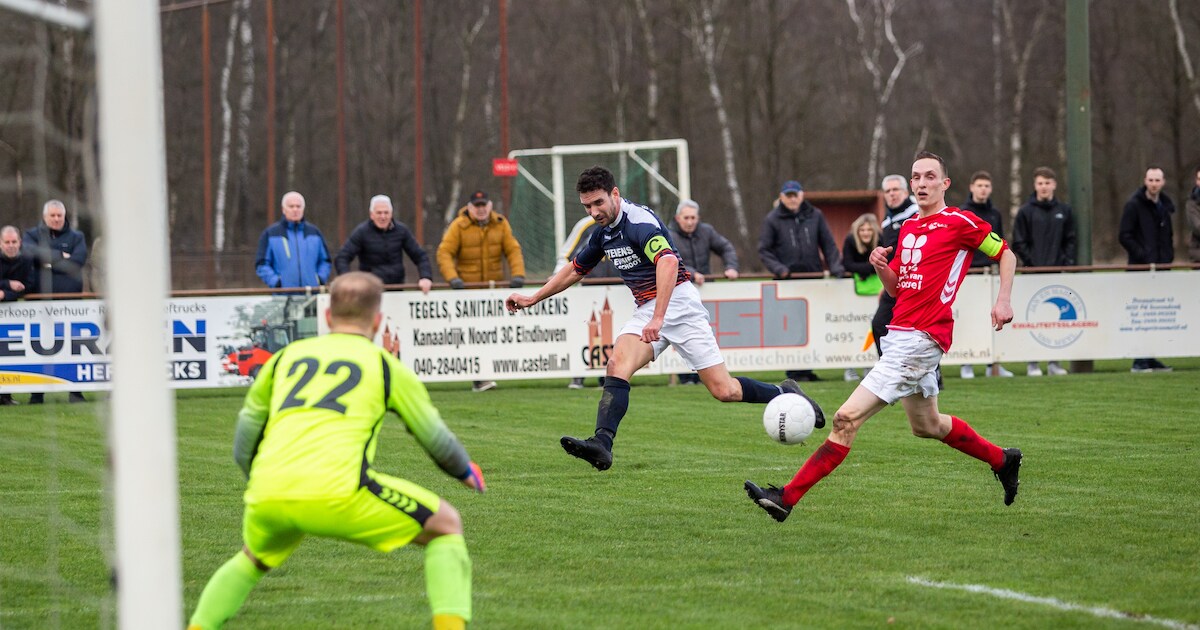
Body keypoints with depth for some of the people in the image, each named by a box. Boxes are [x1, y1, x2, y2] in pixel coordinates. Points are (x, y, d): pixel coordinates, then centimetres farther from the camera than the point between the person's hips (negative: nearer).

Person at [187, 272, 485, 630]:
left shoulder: (285, 358, 25)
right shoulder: (385, 365, 17)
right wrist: (466, 471, 44)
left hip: (265, 496, 4)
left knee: (254, 559, 37)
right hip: (336, 495, -4)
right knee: (446, 525, 15)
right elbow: (437, 441, 23)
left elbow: (243, 445, 28)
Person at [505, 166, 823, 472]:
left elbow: (668, 262, -35)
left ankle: (785, 394, 17)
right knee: (617, 364, -21)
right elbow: (575, 270, 28)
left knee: (723, 390, -8)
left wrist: (658, 318, -43)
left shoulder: (639, 222, -19)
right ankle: (601, 444, -34)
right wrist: (532, 298, 28)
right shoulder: (603, 233, 10)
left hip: (678, 305, -7)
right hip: (645, 312, 7)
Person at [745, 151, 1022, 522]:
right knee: (926, 426, 24)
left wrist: (1003, 300, -7)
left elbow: (1006, 255, 5)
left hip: (921, 339, -10)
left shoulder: (960, 223, -6)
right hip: (899, 335, 10)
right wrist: (881, 266, 1)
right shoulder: (907, 229, 16)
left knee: (847, 418, -14)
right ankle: (1002, 460, 43)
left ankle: (787, 498, -16)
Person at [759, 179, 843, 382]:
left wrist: (834, 267, -2)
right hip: (787, 280, -3)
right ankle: (794, 370, -5)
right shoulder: (773, 219, 2)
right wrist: (777, 268, -11)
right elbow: (764, 250, 3)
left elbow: (828, 244, 11)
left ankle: (807, 368, 8)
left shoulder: (815, 216, 9)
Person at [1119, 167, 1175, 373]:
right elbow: (1124, 236, -9)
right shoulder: (1134, 205, -6)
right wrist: (1143, 256, -15)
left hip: (1161, 267, 7)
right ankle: (1140, 360, -8)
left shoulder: (1165, 205, 15)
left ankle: (1150, 358, 11)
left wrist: (1169, 255, 11)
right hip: (1142, 268, -7)